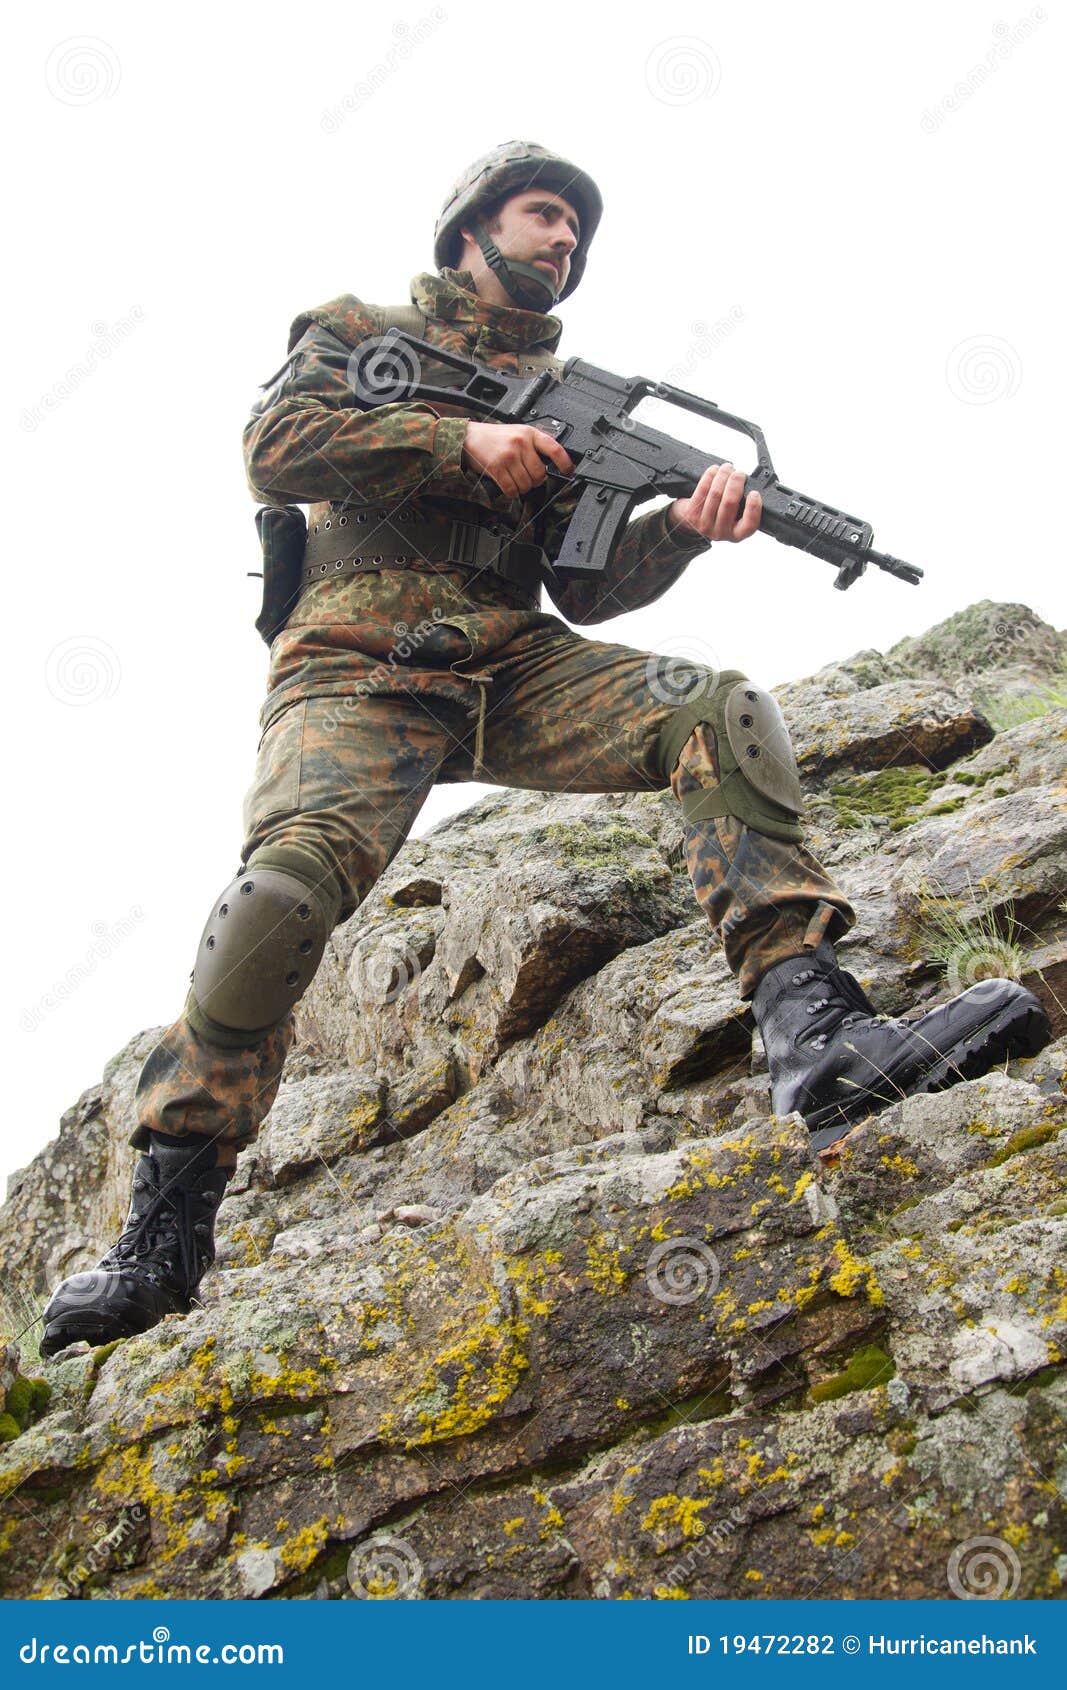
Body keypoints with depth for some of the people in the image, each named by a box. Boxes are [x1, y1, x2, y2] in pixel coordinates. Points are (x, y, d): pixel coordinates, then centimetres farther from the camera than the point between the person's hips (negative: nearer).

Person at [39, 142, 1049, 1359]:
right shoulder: (356, 331, 16)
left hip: (512, 672, 4)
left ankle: (814, 1034, -33)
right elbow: (273, 450, -3)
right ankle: (162, 1234, -22)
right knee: (298, 865, -31)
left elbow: (586, 587, 14)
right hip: (361, 667, -4)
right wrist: (462, 440, -11)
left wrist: (685, 524, -8)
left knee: (721, 714, -21)